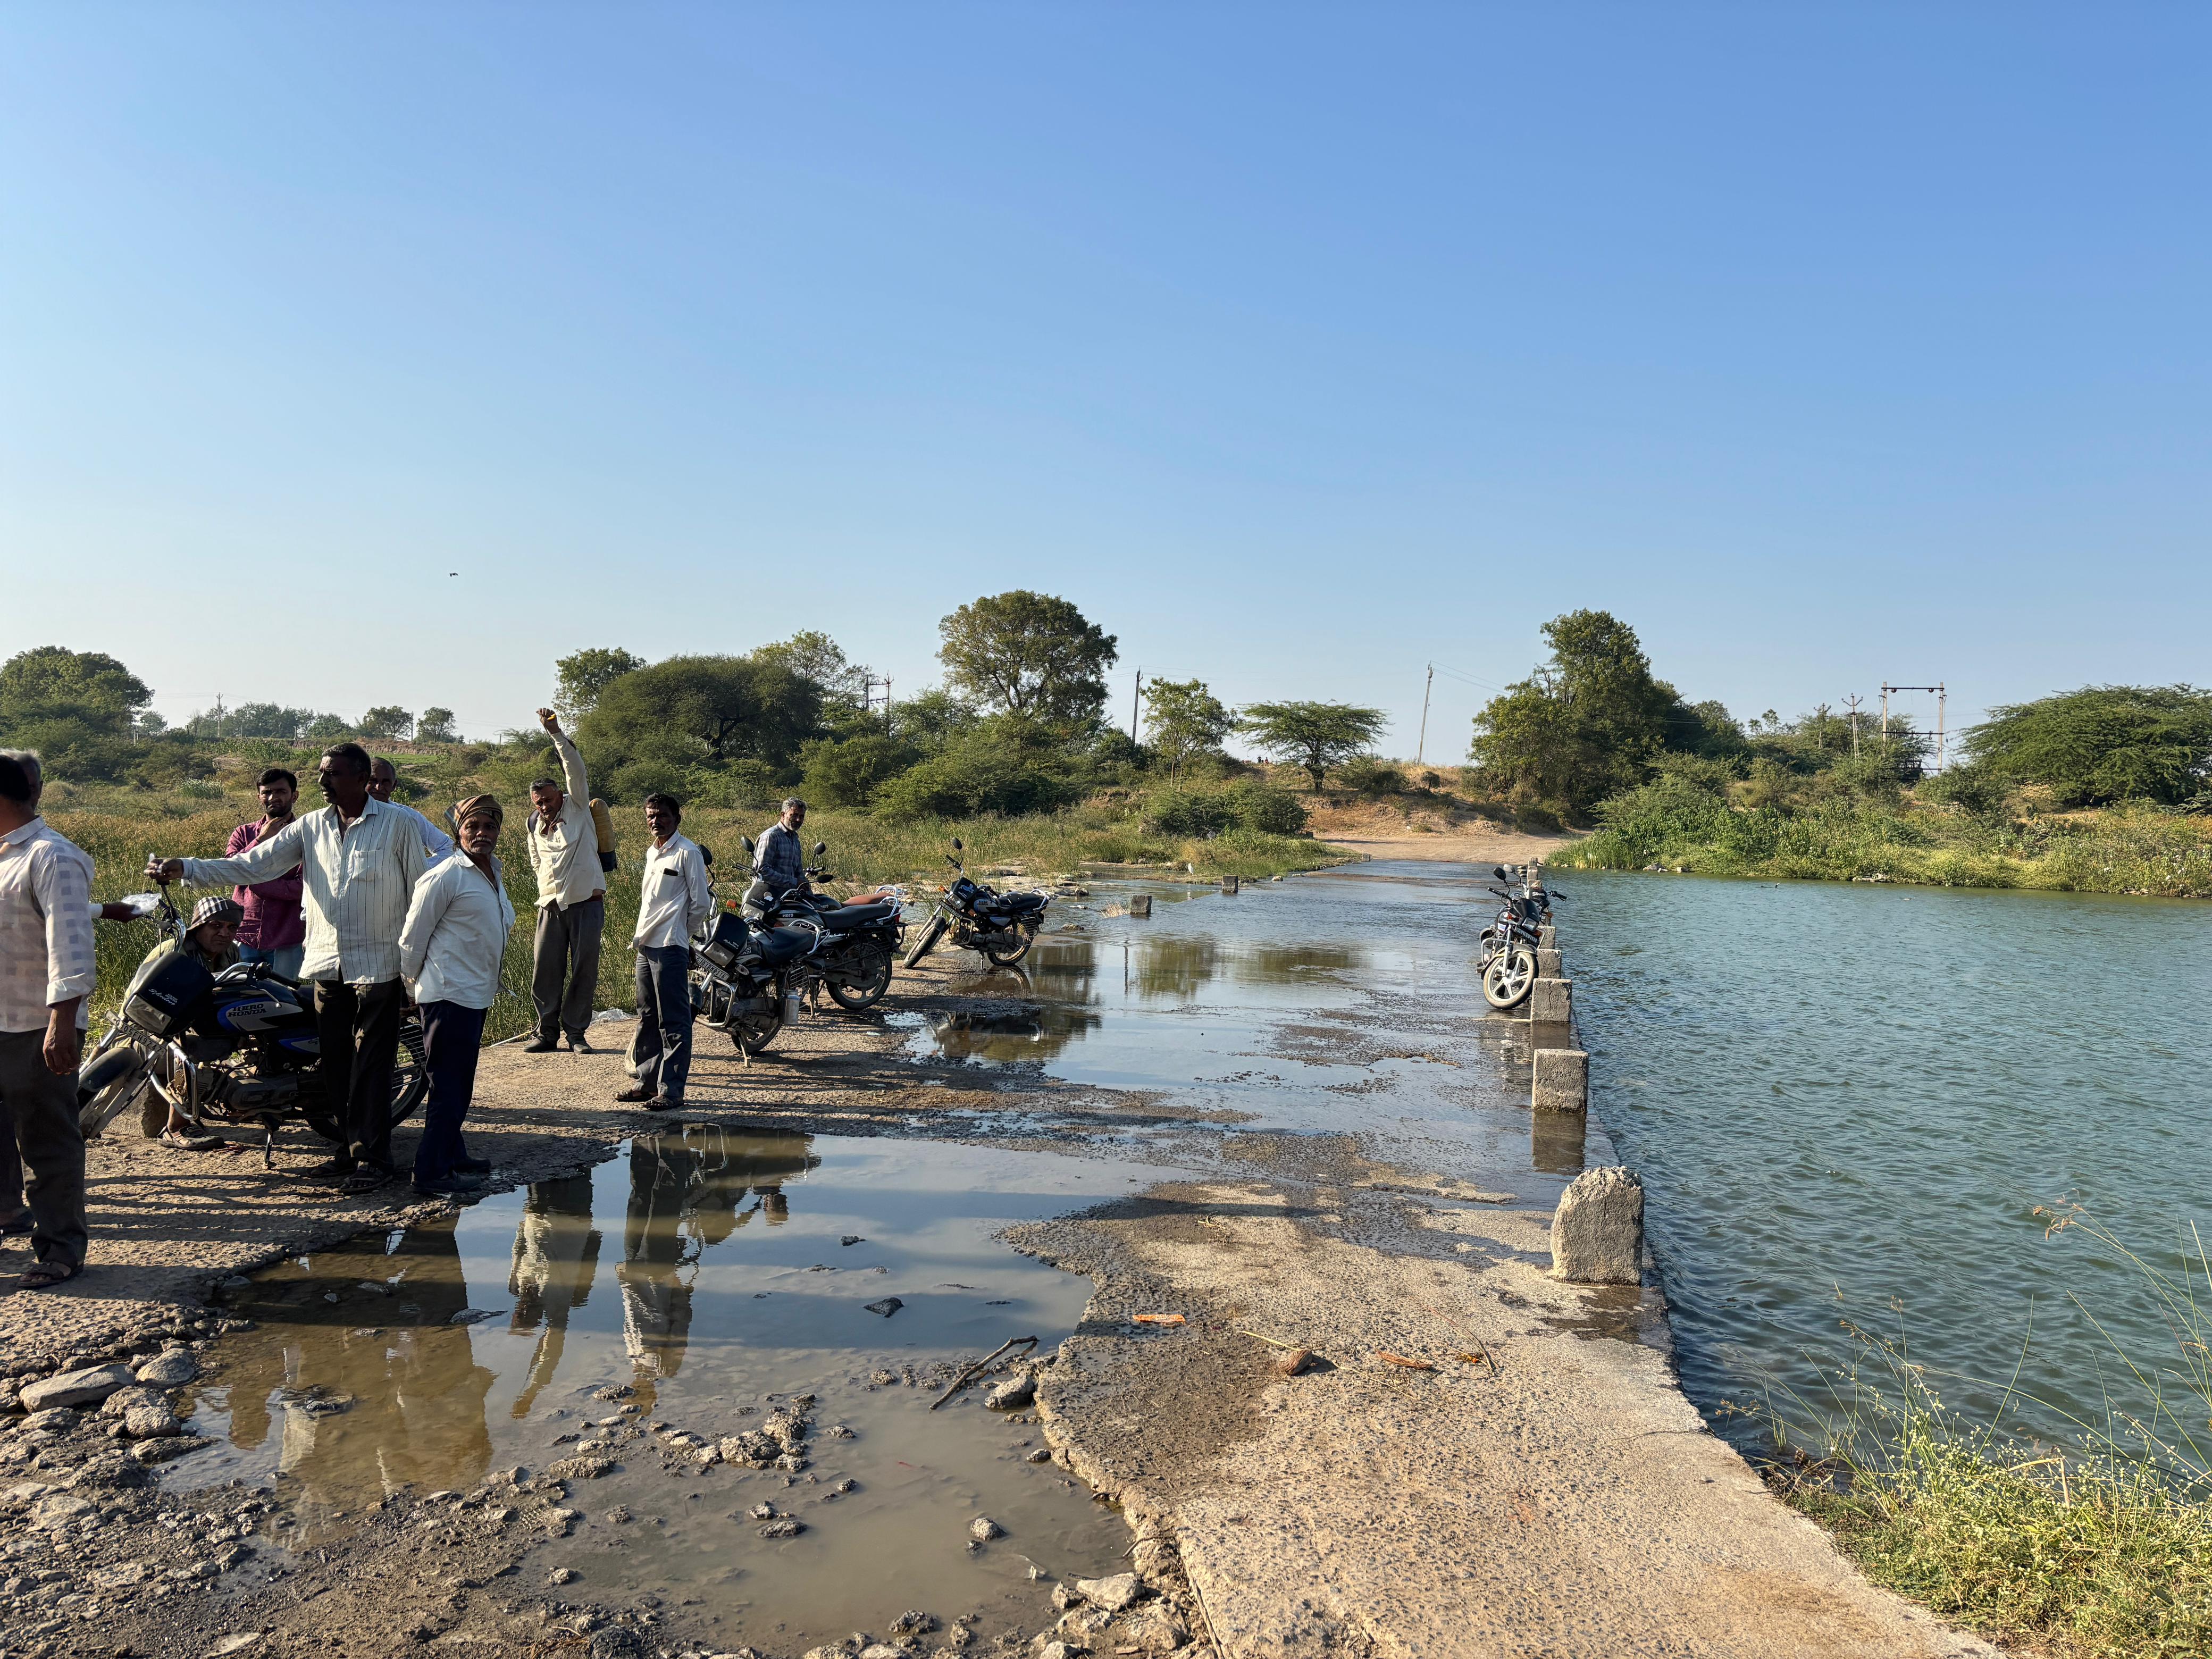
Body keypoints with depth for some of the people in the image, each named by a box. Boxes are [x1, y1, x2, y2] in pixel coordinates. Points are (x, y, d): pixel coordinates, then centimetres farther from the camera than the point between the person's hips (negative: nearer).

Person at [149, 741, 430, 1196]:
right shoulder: (310, 826, 8)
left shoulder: (397, 824, -5)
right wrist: (185, 869, -9)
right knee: (335, 1065, 11)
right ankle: (352, 1147, 23)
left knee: (371, 1066, -3)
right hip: (326, 964, 5)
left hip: (377, 966, -5)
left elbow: (421, 892, -3)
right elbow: (251, 865, 5)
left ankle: (374, 1158, 4)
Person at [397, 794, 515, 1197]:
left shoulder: (495, 873, 12)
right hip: (450, 993, -9)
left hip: (478, 994, 9)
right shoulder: (446, 875, -14)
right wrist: (411, 984, 0)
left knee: (460, 1083, 18)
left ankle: (452, 1156, 29)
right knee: (448, 1085, -6)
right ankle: (431, 1174, 0)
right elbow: (414, 934, -9)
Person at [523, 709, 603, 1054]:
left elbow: (575, 769, -14)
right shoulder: (536, 824, 15)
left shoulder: (577, 805, 2)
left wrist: (556, 733, -22)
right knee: (544, 970, 0)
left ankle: (576, 1032, 10)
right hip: (551, 905, 4)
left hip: (586, 903, -4)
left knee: (584, 971, 0)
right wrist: (550, 886, 11)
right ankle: (547, 1033, 11)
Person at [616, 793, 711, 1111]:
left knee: (673, 1022, -5)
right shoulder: (652, 852, 16)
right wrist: (644, 933, 16)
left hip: (670, 948, -9)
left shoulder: (688, 852, -9)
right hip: (646, 945, 9)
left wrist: (680, 934, 1)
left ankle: (672, 1090, -3)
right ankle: (648, 1081, 24)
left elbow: (702, 903, -9)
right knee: (648, 1018, 15)